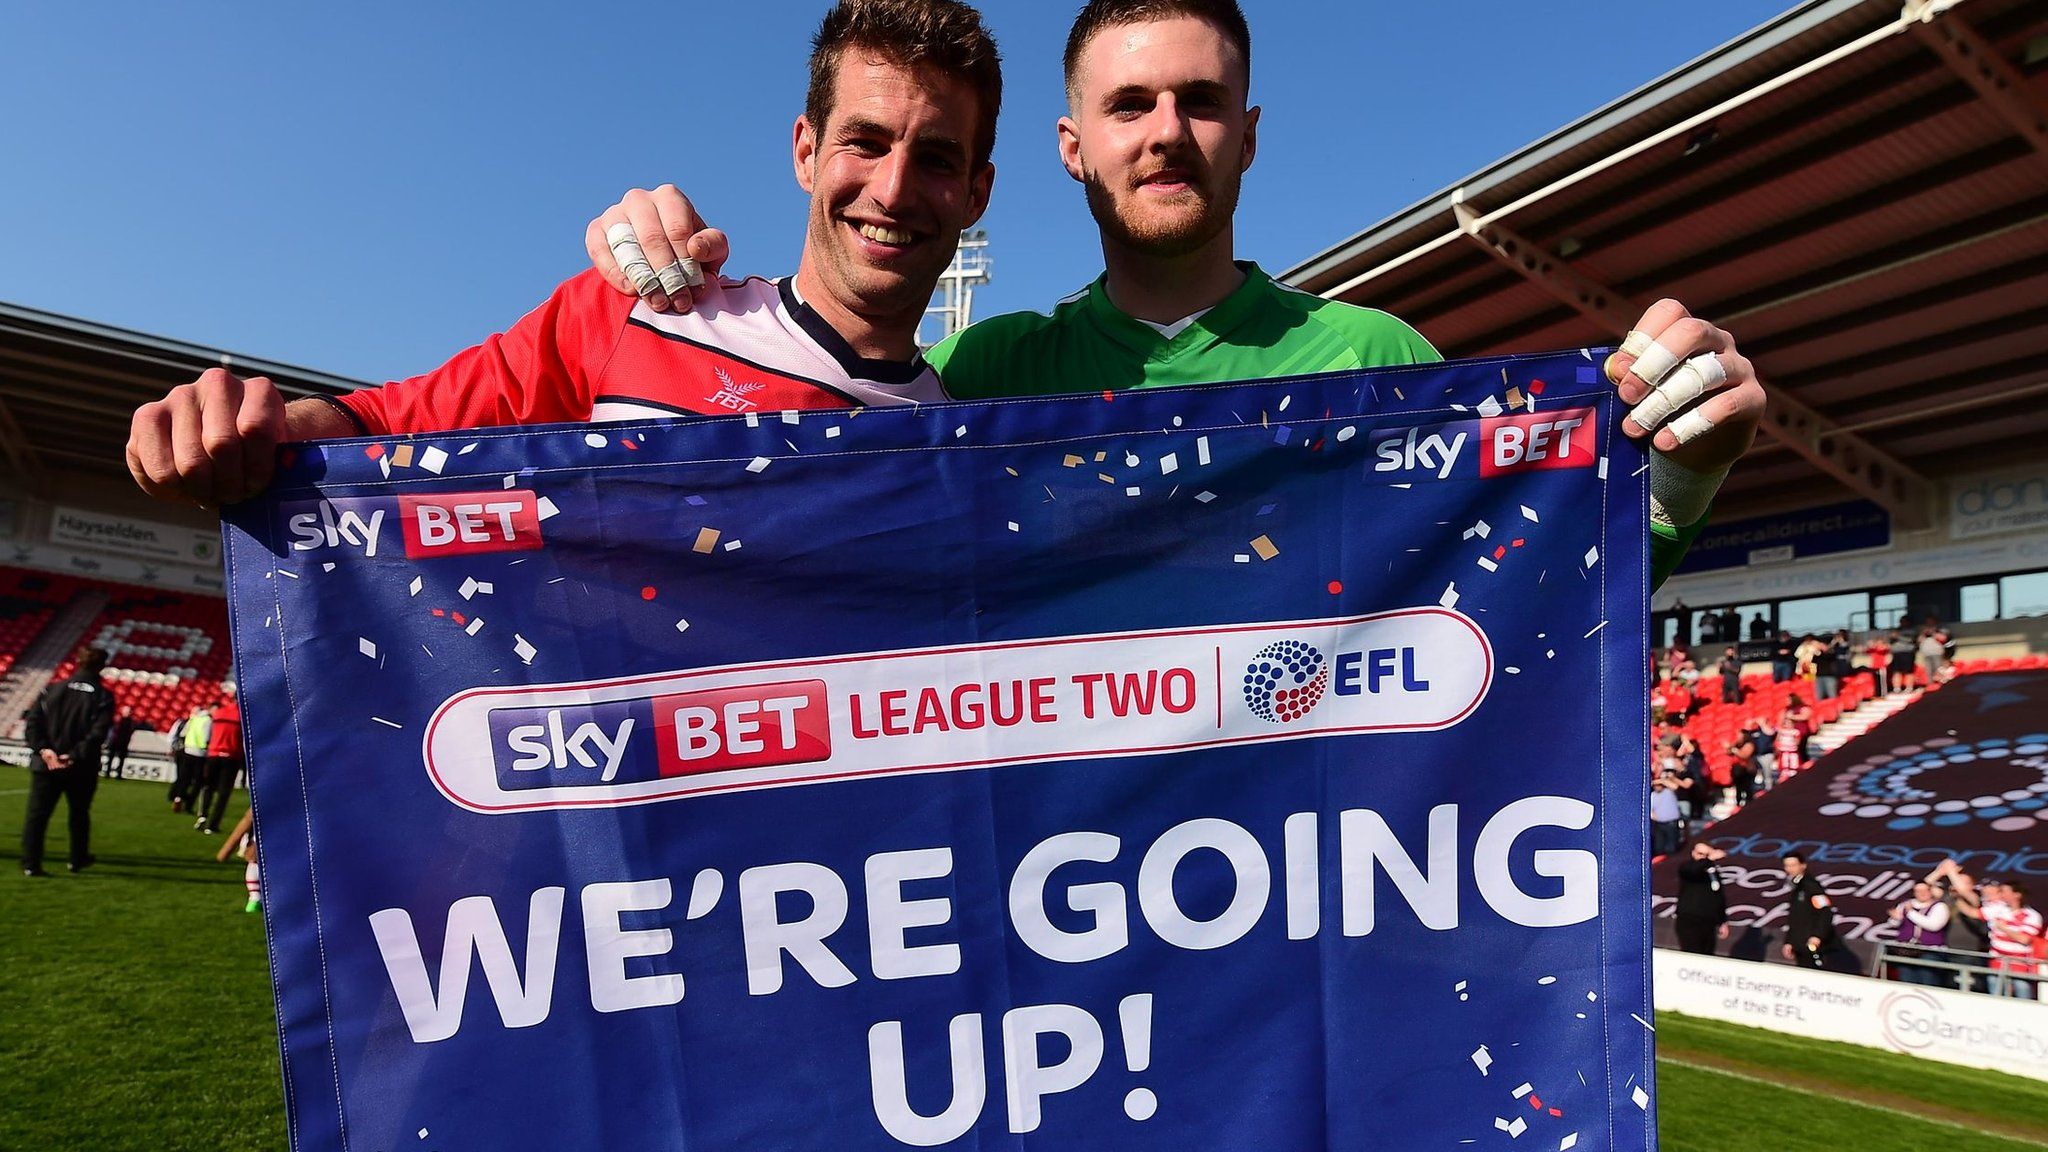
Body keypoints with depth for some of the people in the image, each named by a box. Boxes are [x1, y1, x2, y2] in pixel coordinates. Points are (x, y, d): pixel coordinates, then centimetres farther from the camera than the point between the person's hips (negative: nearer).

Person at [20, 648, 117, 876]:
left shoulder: (53, 689, 3)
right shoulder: (103, 696, -5)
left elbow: (33, 721, -5)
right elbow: (98, 733, -17)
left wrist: (43, 749, -11)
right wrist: (75, 755, -15)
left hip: (45, 765, 1)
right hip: (82, 769, -1)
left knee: (37, 814, 5)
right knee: (79, 814, 16)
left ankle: (30, 863, -1)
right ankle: (78, 859, 27)